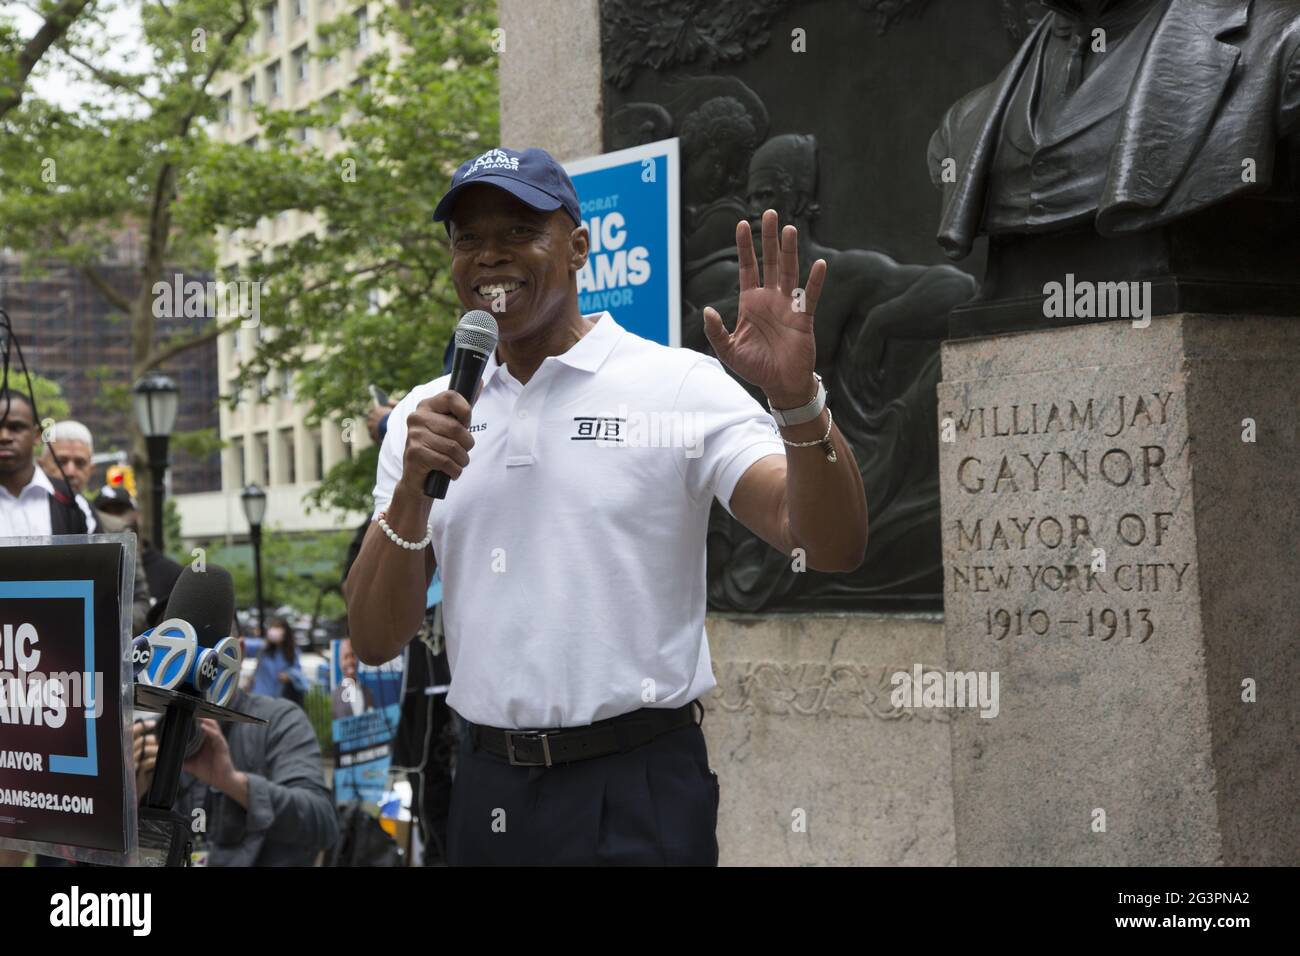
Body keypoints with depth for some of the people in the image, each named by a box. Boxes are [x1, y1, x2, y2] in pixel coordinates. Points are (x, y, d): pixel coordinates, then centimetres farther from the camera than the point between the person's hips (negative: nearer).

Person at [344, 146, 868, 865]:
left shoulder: (680, 386, -4)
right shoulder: (424, 417, 7)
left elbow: (831, 548, -14)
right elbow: (376, 642, 3)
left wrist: (796, 399, -30)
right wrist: (414, 488, -12)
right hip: (486, 790, 4)